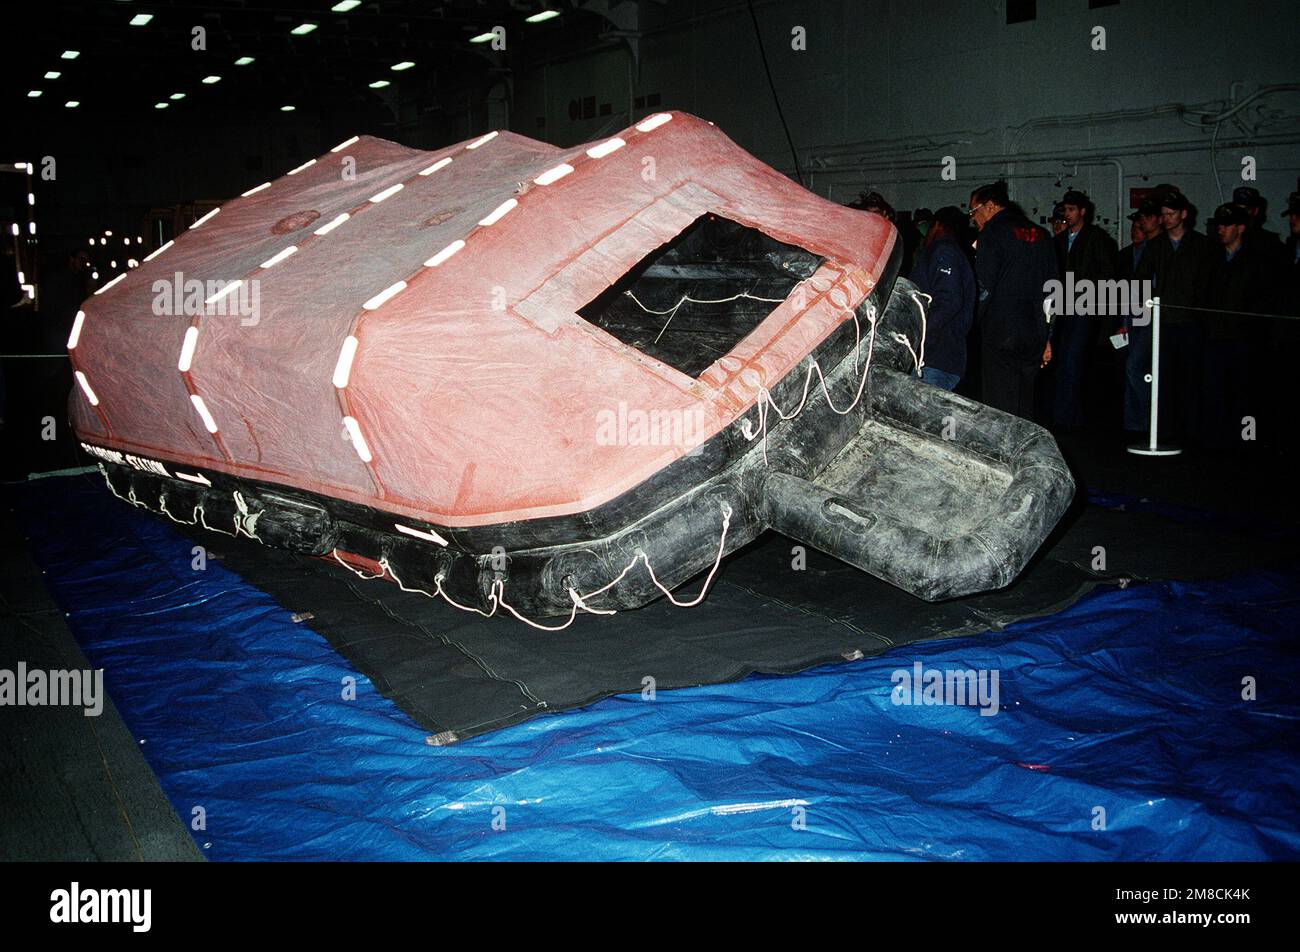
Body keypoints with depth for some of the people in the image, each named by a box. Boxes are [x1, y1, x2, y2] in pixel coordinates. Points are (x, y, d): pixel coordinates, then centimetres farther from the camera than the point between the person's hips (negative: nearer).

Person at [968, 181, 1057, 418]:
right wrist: (1047, 337, 20)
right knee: (1025, 411, 13)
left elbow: (985, 289, -14)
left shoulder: (992, 234, -7)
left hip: (1000, 337, -7)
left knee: (1001, 412, -4)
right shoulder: (1041, 235, 15)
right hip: (1035, 337, 7)